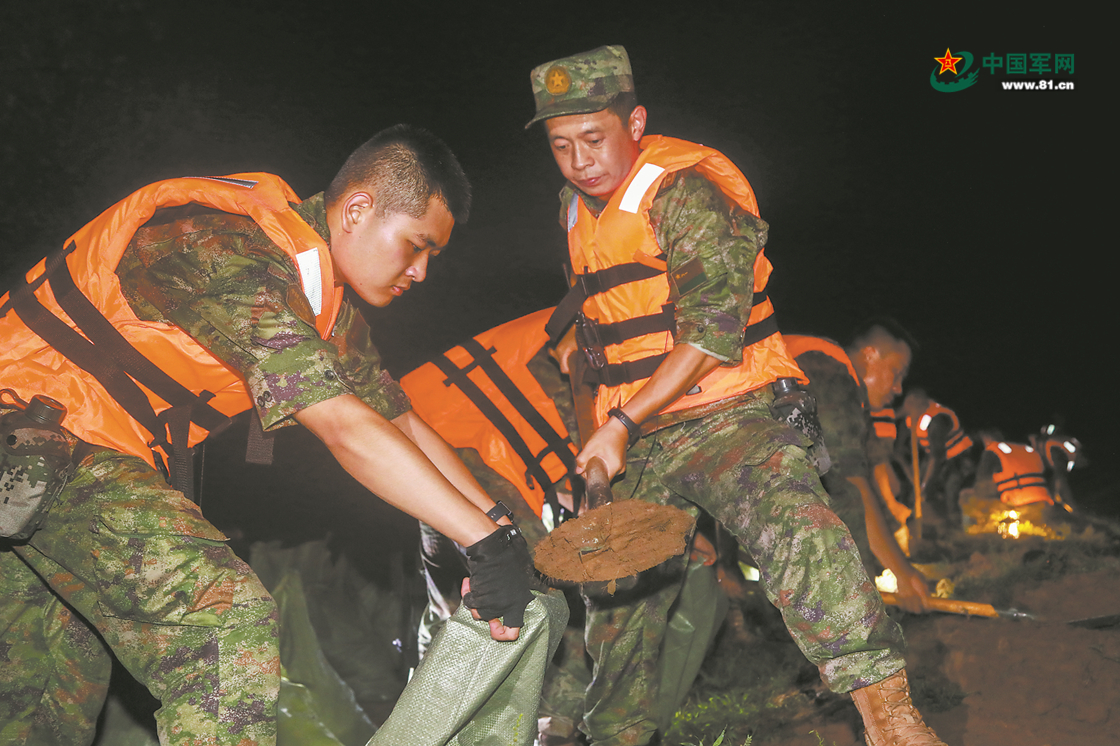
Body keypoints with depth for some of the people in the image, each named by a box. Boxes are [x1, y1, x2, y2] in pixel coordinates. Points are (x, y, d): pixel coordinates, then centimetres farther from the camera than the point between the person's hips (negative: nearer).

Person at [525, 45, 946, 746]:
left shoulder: (686, 191, -15)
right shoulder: (577, 206, 11)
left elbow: (713, 333, -22)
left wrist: (621, 423, -22)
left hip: (728, 418, -8)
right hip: (636, 448, 8)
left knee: (792, 523, -36)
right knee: (616, 599, 16)